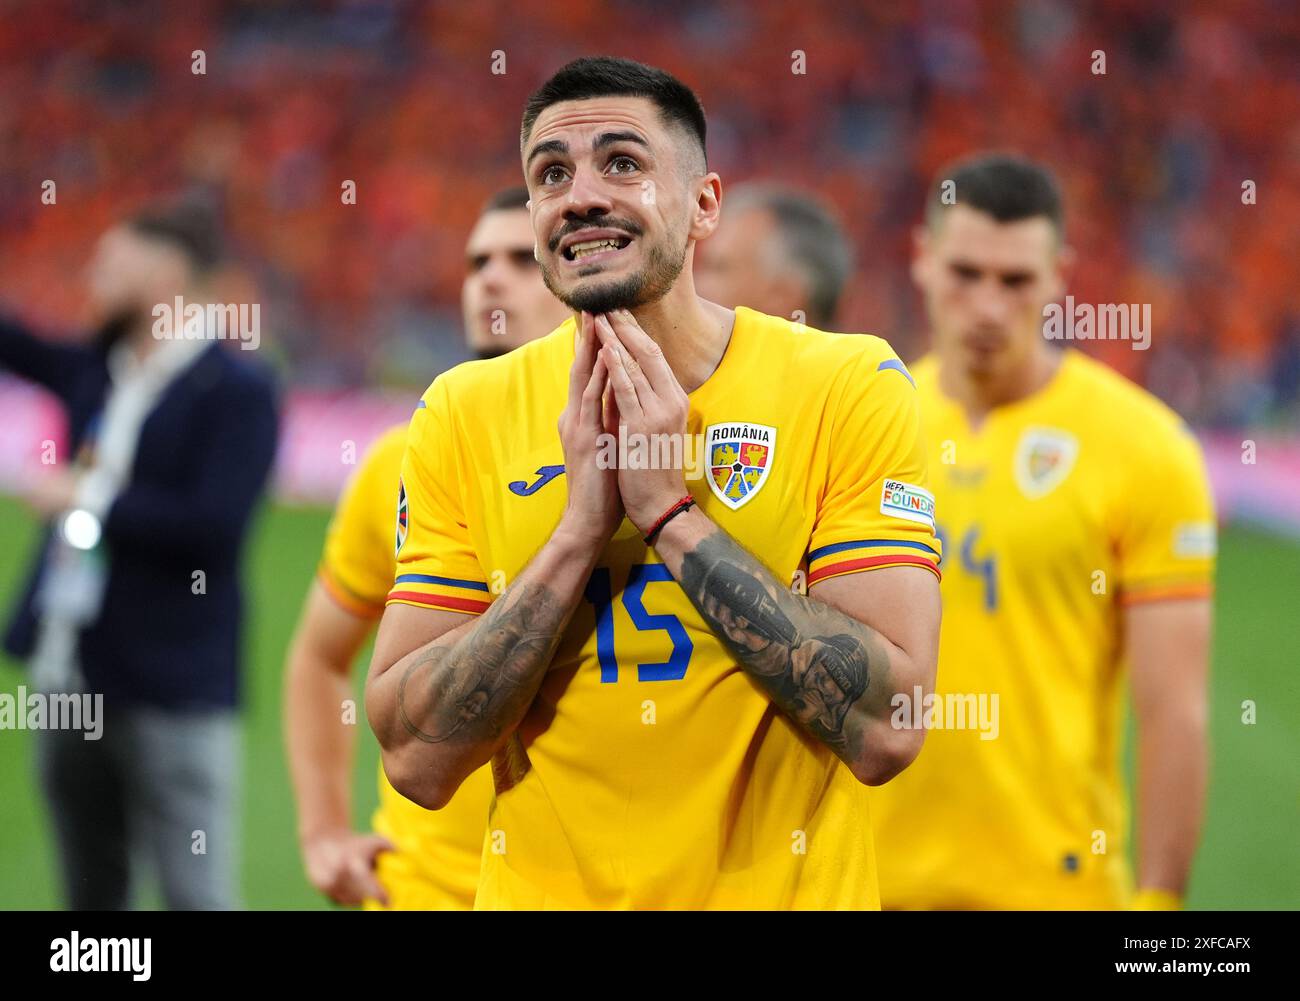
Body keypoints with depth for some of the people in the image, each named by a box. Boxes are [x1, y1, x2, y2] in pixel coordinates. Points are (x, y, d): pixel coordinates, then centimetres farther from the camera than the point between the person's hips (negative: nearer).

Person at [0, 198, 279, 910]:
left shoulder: (237, 391, -10)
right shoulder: (97, 371, 10)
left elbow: (214, 524, -20)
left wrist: (85, 500, -14)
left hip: (172, 692, -7)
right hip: (71, 681, 7)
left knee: (196, 896, -6)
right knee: (90, 896, 15)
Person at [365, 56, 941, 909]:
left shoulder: (847, 386, -9)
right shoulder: (466, 414, -3)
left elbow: (885, 732, -19)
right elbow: (417, 759, -10)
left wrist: (670, 510, -21)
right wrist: (580, 527, -19)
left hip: (781, 888, -1)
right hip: (537, 889, 2)